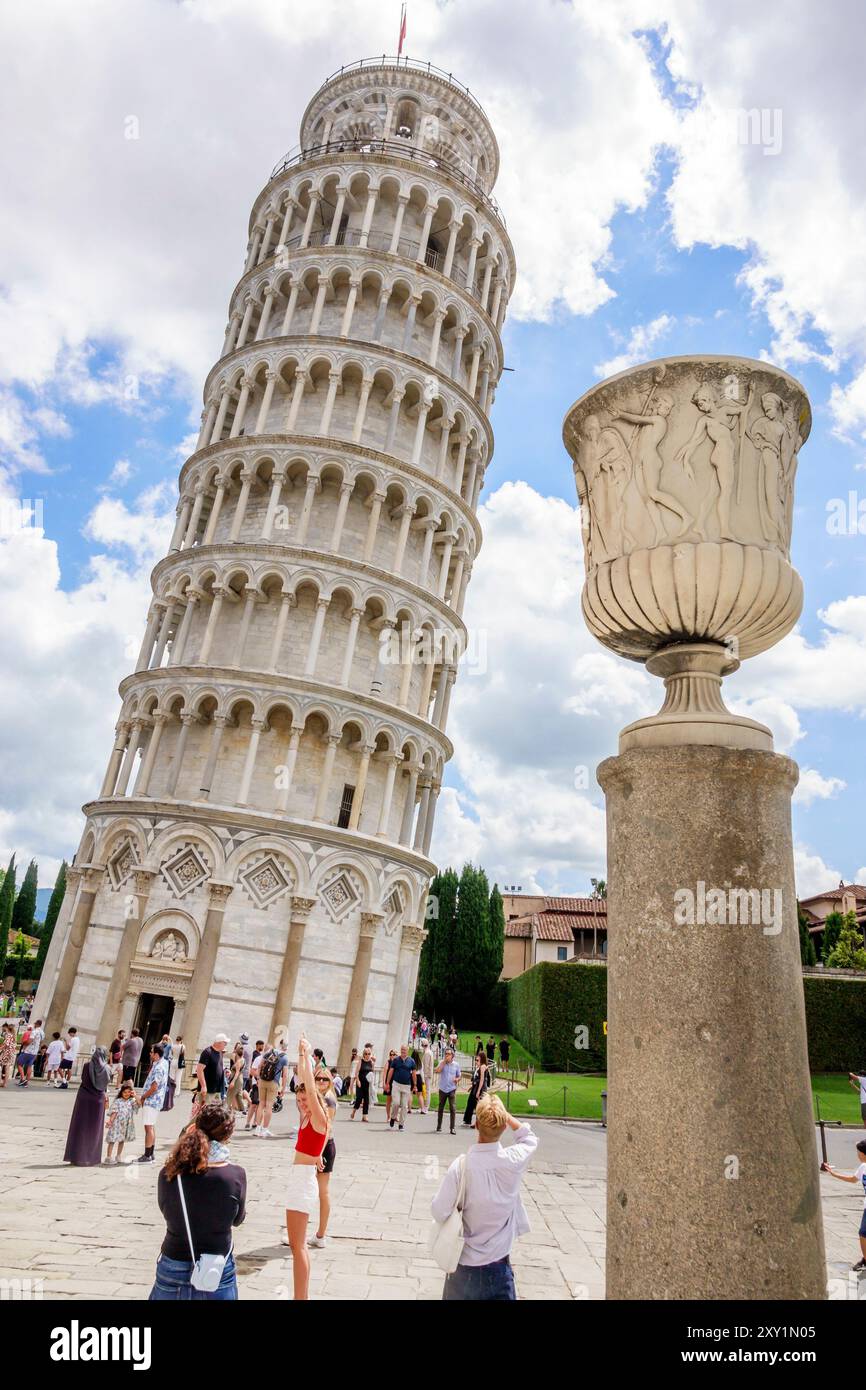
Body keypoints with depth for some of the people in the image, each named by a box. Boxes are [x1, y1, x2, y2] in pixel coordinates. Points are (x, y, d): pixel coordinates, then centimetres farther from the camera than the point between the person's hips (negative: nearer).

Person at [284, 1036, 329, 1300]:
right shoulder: (307, 1117, 8)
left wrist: (306, 1056, -26)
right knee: (298, 1244, 16)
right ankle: (303, 1295, 25)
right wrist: (301, 1056, 7)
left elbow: (310, 1088, -26)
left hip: (304, 1180, -9)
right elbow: (302, 1082, 11)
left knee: (297, 1244, -6)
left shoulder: (319, 1119, -14)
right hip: (299, 1179, 9)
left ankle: (300, 1298, -1)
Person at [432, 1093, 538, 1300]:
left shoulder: (461, 1166, -22)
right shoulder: (513, 1161, -17)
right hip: (499, 1266, 1)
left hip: (464, 1267, 0)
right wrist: (504, 1115, 1)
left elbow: (439, 1213, -12)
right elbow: (530, 1139, 7)